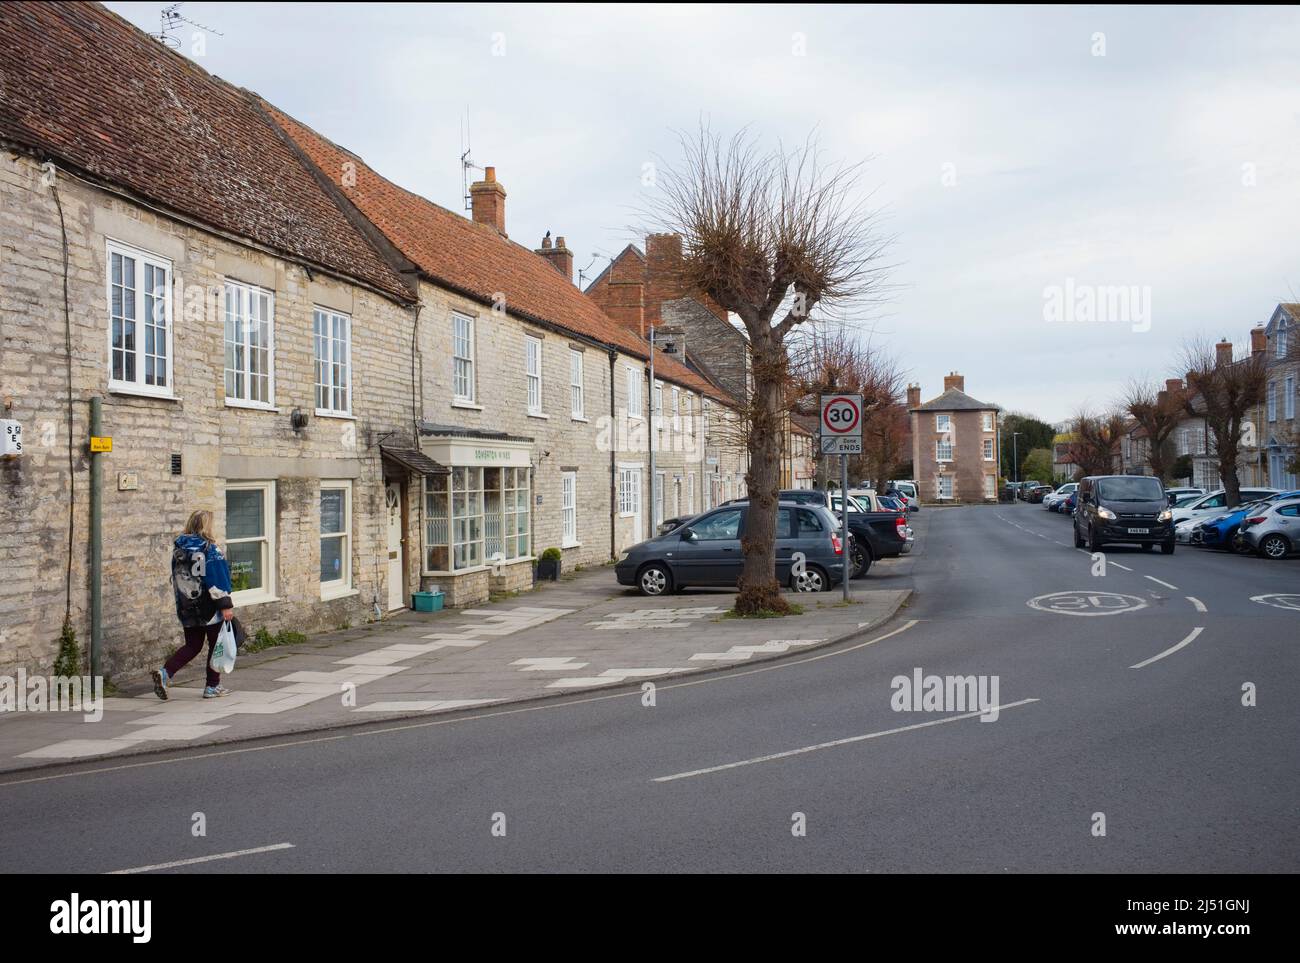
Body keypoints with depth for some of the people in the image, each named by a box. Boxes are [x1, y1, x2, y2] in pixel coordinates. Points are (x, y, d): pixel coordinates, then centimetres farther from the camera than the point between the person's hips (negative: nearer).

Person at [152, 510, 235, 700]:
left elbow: (176, 577, 15)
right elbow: (217, 579, -18)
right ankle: (213, 686, 14)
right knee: (216, 645, 9)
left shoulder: (179, 547, 6)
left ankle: (165, 673, -5)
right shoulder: (208, 548, -15)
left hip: (186, 607, 6)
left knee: (192, 645, 15)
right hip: (208, 608, -6)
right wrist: (226, 605, -16)